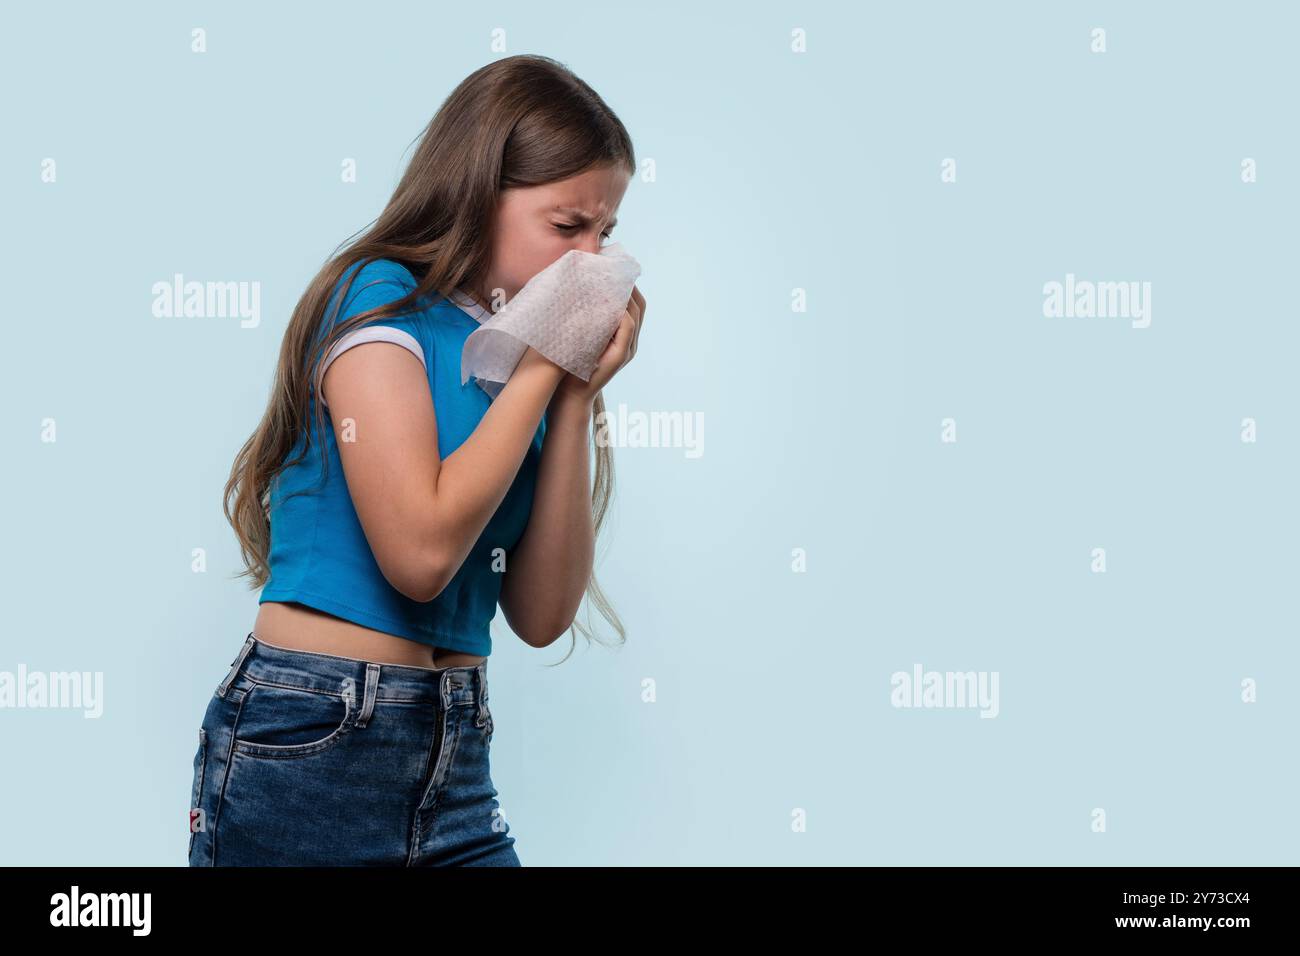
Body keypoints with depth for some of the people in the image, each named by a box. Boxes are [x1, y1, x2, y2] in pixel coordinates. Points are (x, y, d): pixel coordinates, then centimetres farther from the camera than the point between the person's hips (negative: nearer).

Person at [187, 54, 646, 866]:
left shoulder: (520, 355, 9)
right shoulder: (380, 297, -8)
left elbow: (543, 613, 1)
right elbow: (420, 551, -20)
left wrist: (577, 395, -1)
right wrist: (537, 371, -11)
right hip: (312, 744, -6)